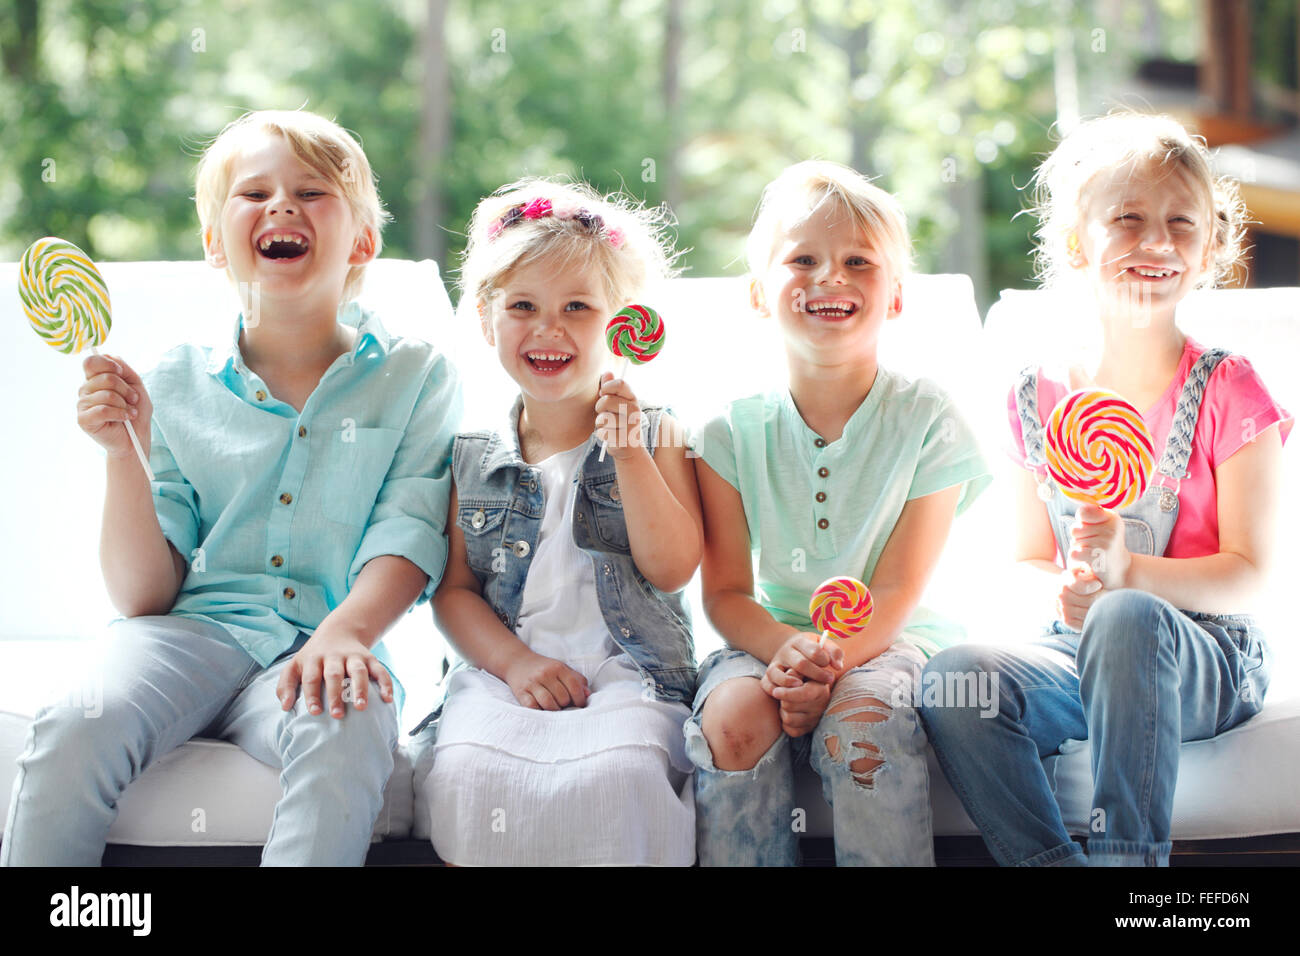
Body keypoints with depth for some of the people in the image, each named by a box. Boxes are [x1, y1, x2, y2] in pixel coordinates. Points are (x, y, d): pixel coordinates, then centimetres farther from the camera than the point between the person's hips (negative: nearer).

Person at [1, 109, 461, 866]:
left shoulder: (415, 378, 8)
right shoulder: (177, 384, 10)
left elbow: (406, 545, -4)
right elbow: (144, 596, 7)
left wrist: (345, 633, -25)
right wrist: (125, 453, -7)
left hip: (318, 644, -1)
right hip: (192, 630, 2)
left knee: (344, 738, -37)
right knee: (73, 733, -30)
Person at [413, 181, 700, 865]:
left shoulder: (656, 437, 9)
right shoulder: (471, 457, 12)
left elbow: (671, 569, -2)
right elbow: (454, 589, 11)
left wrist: (629, 453, -10)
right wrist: (515, 661, -7)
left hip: (630, 673, -1)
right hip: (503, 671, 2)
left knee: (618, 772, -34)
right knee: (466, 770, -30)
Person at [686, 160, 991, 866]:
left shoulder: (928, 423, -6)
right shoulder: (732, 435, -2)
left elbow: (896, 590, -10)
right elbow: (725, 592, -3)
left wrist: (829, 658, -28)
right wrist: (786, 648, -25)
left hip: (889, 640, -1)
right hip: (769, 636, 2)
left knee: (860, 725, -33)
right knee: (734, 716, -29)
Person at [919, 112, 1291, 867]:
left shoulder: (1228, 394, -3)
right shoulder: (1043, 397, 8)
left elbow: (1247, 575, -7)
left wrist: (1127, 570, -24)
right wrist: (1063, 588, -12)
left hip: (1208, 660, -3)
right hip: (1081, 650, 3)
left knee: (1126, 618, -37)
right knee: (955, 676, -26)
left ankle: (1129, 852, -29)